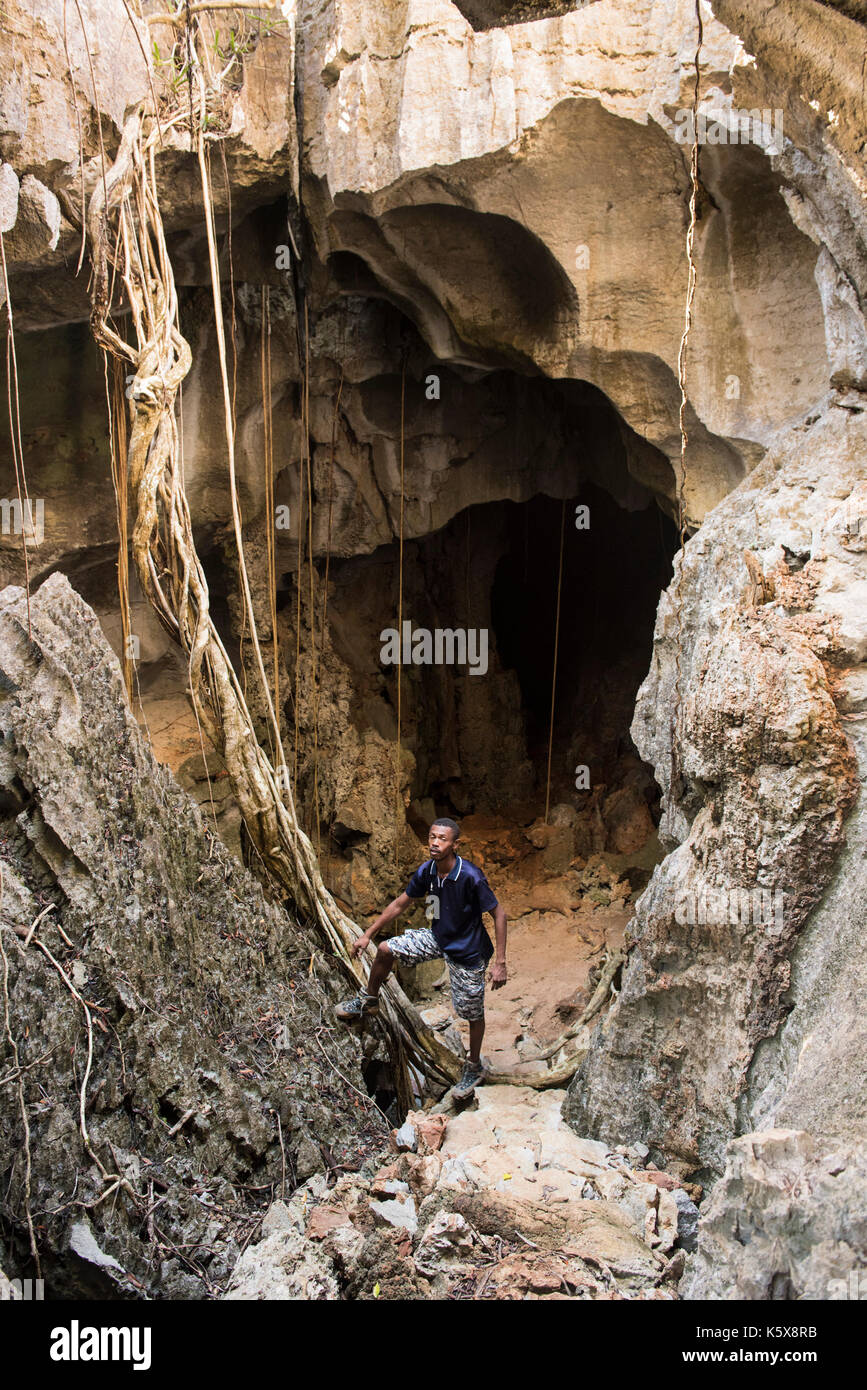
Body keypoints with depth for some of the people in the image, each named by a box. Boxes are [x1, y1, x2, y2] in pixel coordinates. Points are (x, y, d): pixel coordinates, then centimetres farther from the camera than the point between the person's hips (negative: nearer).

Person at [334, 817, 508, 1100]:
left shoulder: (470, 877, -30)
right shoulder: (426, 872, -11)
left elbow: (499, 915, -22)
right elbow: (400, 904, 4)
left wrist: (500, 963, -23)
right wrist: (368, 934, 7)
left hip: (467, 952, -5)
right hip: (437, 938, 5)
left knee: (473, 1013, 7)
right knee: (386, 949, -4)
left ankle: (474, 1068, 31)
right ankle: (368, 1001, 21)